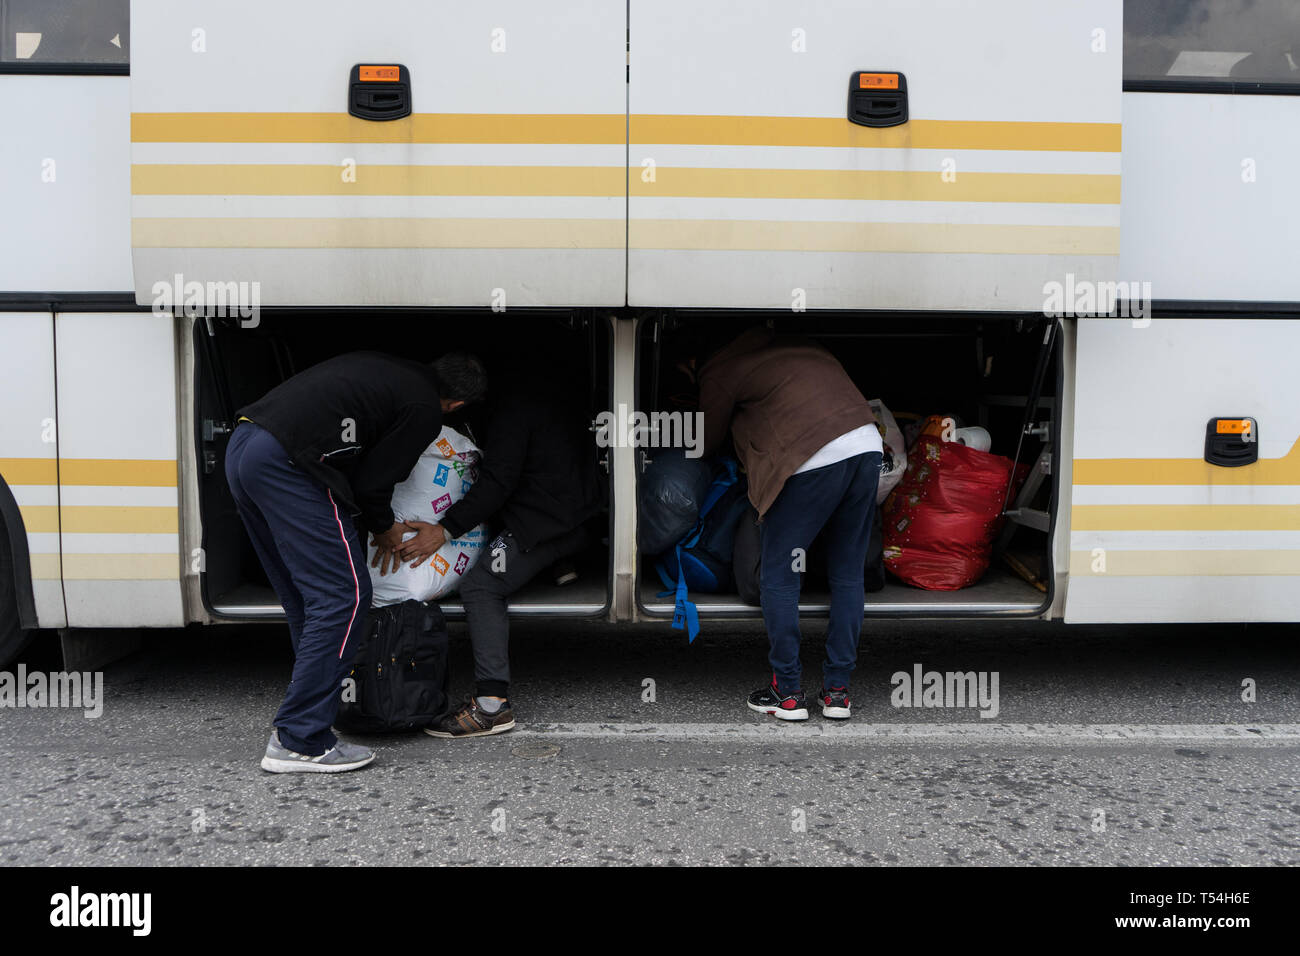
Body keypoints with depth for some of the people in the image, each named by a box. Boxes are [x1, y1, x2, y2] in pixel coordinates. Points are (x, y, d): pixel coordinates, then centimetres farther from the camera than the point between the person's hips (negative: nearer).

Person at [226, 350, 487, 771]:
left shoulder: (383, 366, 24)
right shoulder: (425, 410, 0)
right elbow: (370, 481, -1)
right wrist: (386, 528, 19)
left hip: (240, 447, 10)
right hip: (287, 463, -9)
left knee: (305, 597, 18)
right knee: (343, 596, -4)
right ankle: (298, 743, -3)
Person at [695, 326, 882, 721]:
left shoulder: (719, 372, 10)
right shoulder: (795, 344, 29)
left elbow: (708, 444, 21)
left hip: (815, 461, -7)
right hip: (868, 447, 7)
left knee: (778, 577, 7)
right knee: (848, 576, 13)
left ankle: (787, 693, 12)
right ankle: (837, 691, 18)